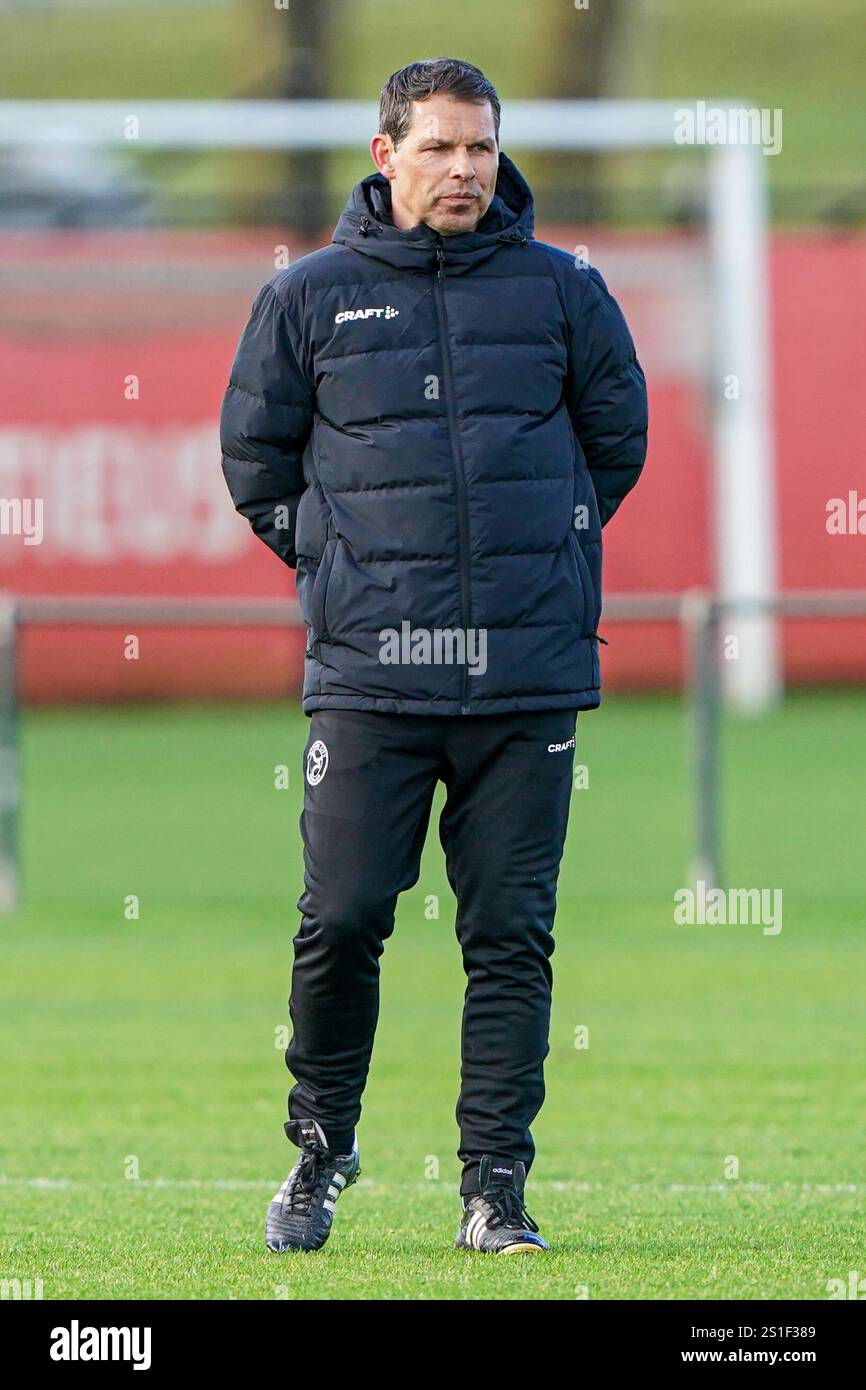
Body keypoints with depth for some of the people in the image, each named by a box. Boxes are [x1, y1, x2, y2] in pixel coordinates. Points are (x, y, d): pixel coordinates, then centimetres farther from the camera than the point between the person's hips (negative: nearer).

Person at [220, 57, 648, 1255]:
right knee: (341, 921, -4)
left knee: (511, 939, 0)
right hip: (370, 674, -1)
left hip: (529, 679, 1)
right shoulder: (311, 297, 4)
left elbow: (619, 438, 19)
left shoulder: (561, 292, 7)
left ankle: (495, 1188, 4)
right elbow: (254, 453, 14)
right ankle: (320, 1151, 16)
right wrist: (339, 565, 12)